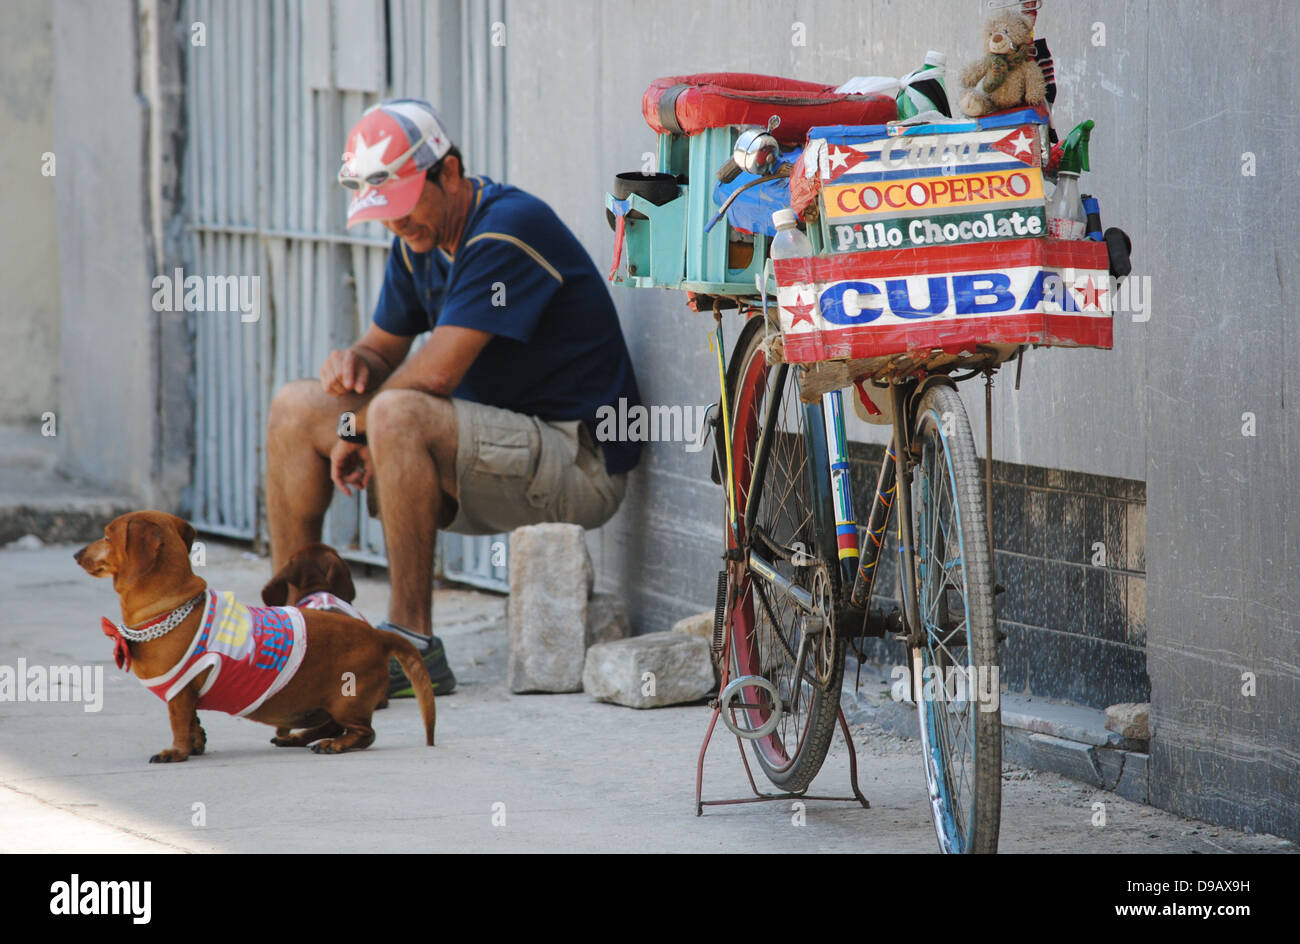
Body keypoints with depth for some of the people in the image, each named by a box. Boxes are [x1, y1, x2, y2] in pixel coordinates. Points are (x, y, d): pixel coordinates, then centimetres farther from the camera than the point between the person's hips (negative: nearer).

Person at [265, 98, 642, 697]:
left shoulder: (510, 231, -20)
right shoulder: (420, 240, 8)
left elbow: (437, 372, -25)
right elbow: (386, 347, 18)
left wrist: (358, 426, -9)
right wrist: (355, 362, -7)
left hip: (577, 460, -10)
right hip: (483, 455, 10)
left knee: (398, 413, -35)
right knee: (295, 408, 8)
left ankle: (412, 644, -29)